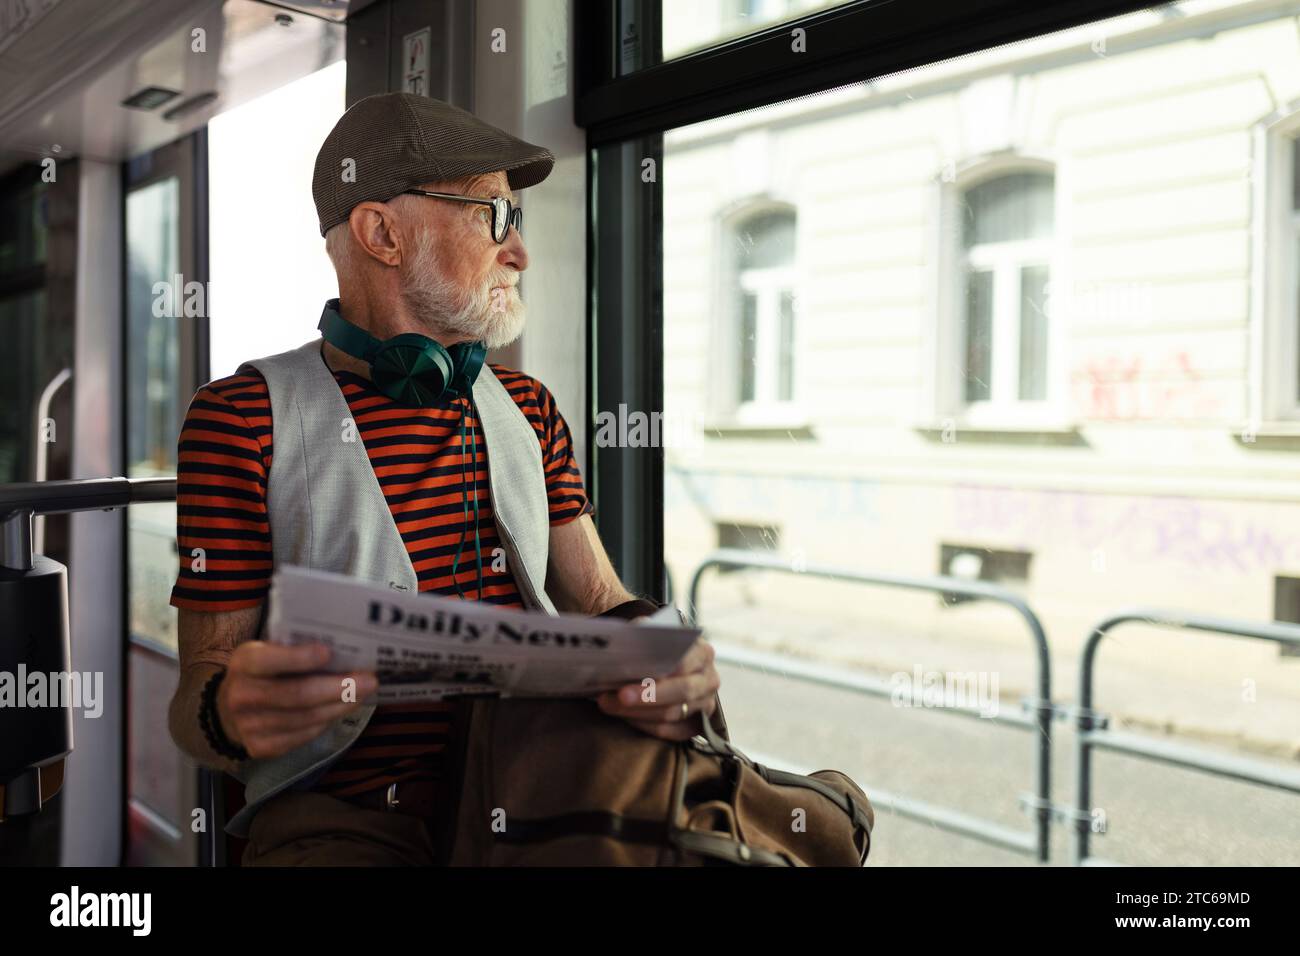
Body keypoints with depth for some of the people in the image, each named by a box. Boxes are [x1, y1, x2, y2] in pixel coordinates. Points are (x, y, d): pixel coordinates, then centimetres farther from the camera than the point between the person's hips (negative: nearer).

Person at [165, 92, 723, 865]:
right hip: (345, 811, -3)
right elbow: (204, 681, -2)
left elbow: (601, 601, 11)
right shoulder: (245, 418, -2)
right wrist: (230, 717, -28)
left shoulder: (527, 409, 14)